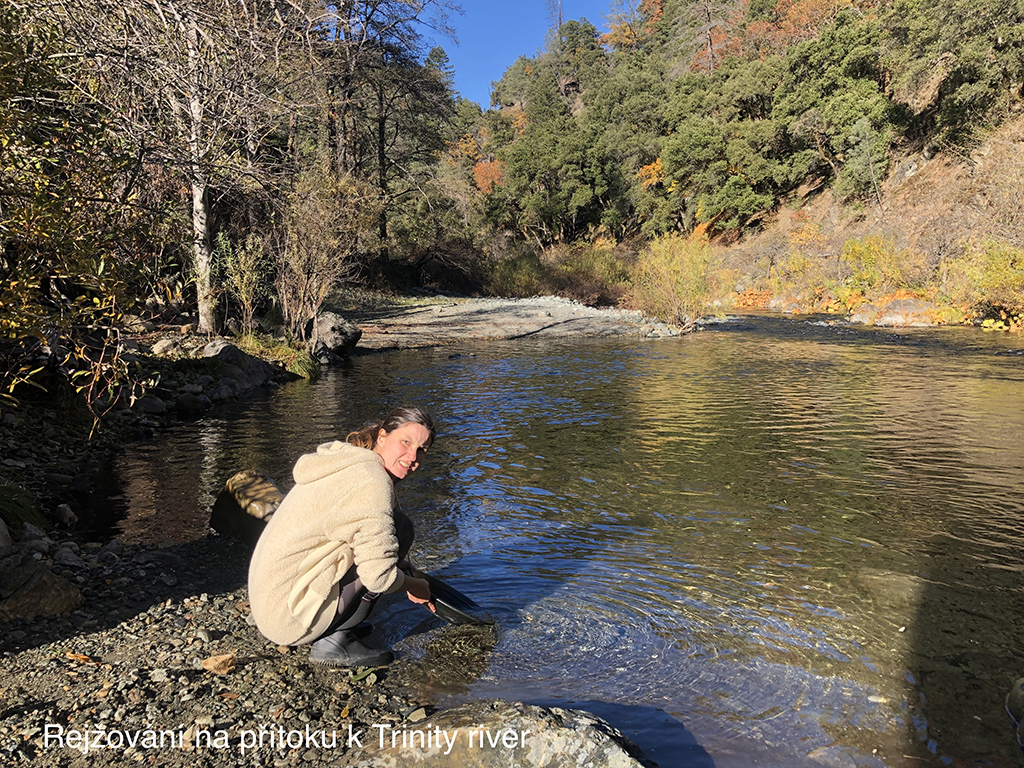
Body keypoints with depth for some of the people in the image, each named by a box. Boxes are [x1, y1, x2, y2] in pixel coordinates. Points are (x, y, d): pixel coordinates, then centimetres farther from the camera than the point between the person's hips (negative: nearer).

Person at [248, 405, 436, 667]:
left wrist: (409, 577, 18)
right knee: (399, 527, -14)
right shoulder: (372, 481, -19)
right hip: (290, 615, -10)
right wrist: (414, 586, -4)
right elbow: (379, 575, -24)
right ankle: (335, 640, -8)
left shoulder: (347, 462, 11)